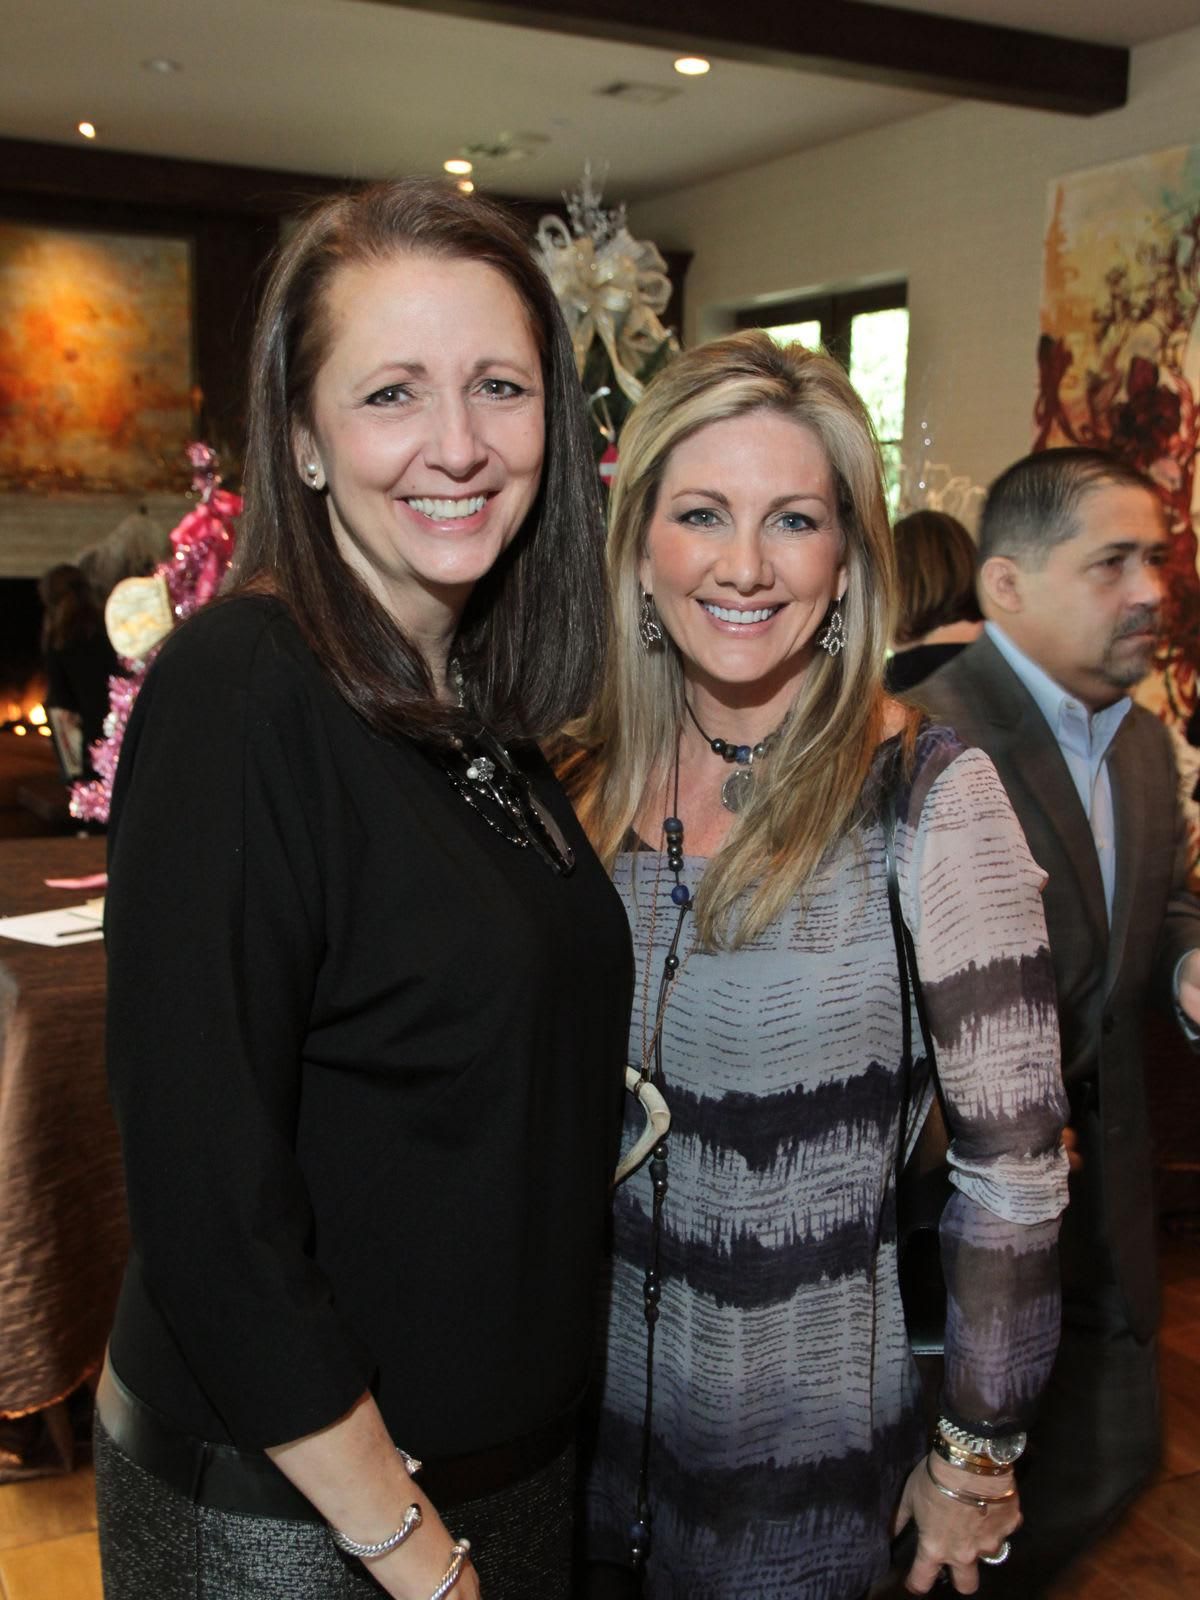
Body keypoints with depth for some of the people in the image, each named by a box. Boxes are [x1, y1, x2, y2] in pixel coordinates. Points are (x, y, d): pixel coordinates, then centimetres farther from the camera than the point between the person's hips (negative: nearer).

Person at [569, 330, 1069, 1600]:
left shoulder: (932, 800, -18)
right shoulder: (591, 788, -5)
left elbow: (1012, 1163, -14)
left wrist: (978, 1454, -8)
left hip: (800, 1431, -4)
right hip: (585, 1393, 4)